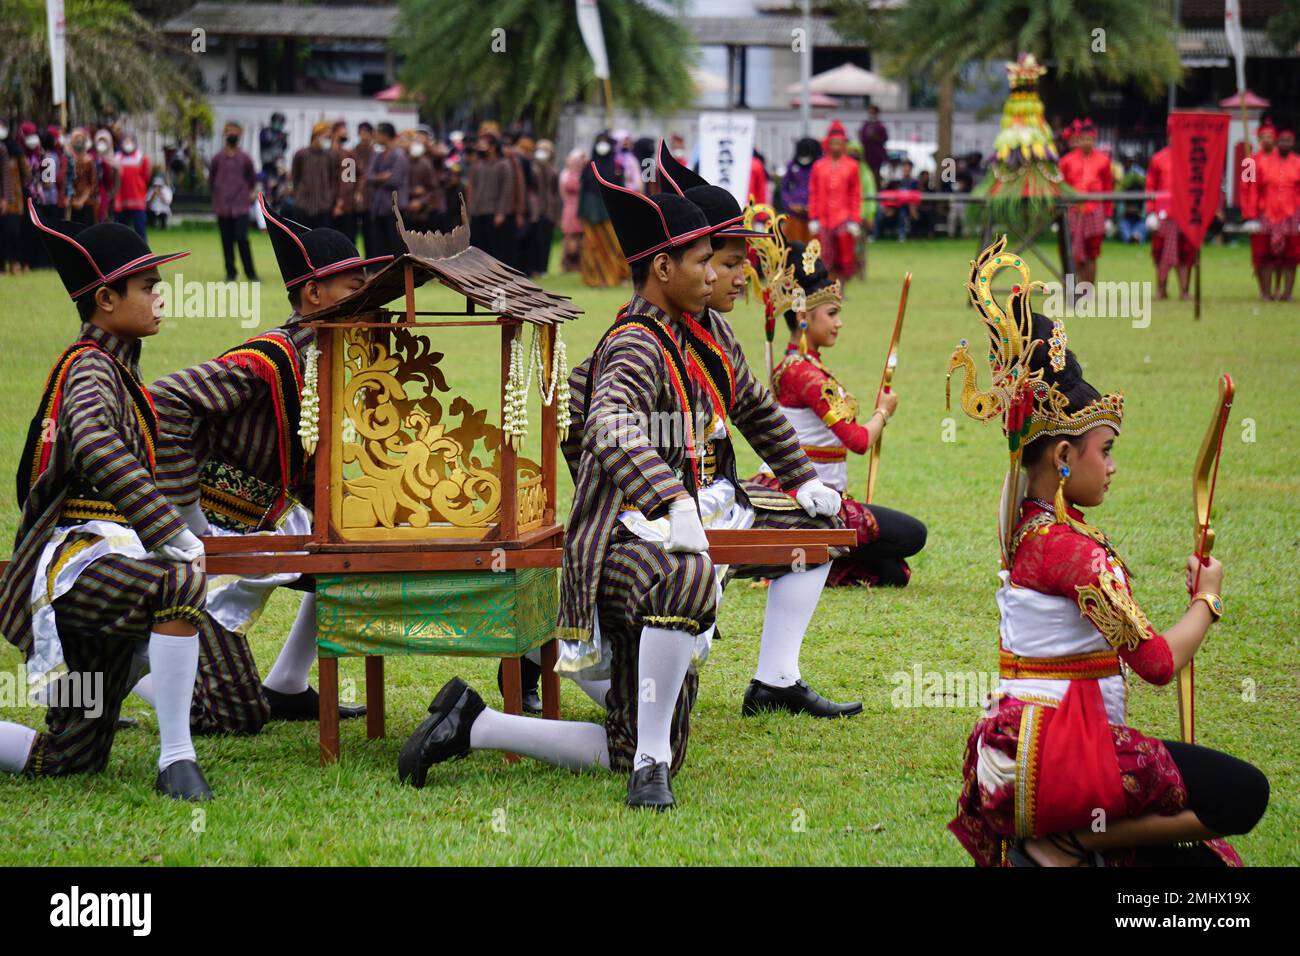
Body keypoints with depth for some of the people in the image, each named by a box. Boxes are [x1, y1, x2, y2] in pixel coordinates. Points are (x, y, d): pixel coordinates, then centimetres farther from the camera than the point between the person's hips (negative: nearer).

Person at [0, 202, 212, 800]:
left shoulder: (114, 368, 20)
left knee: (70, 760, 9)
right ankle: (175, 760, -33)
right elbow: (99, 451, -32)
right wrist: (176, 537, -34)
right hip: (68, 565, -10)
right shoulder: (90, 368, -10)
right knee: (181, 581, -37)